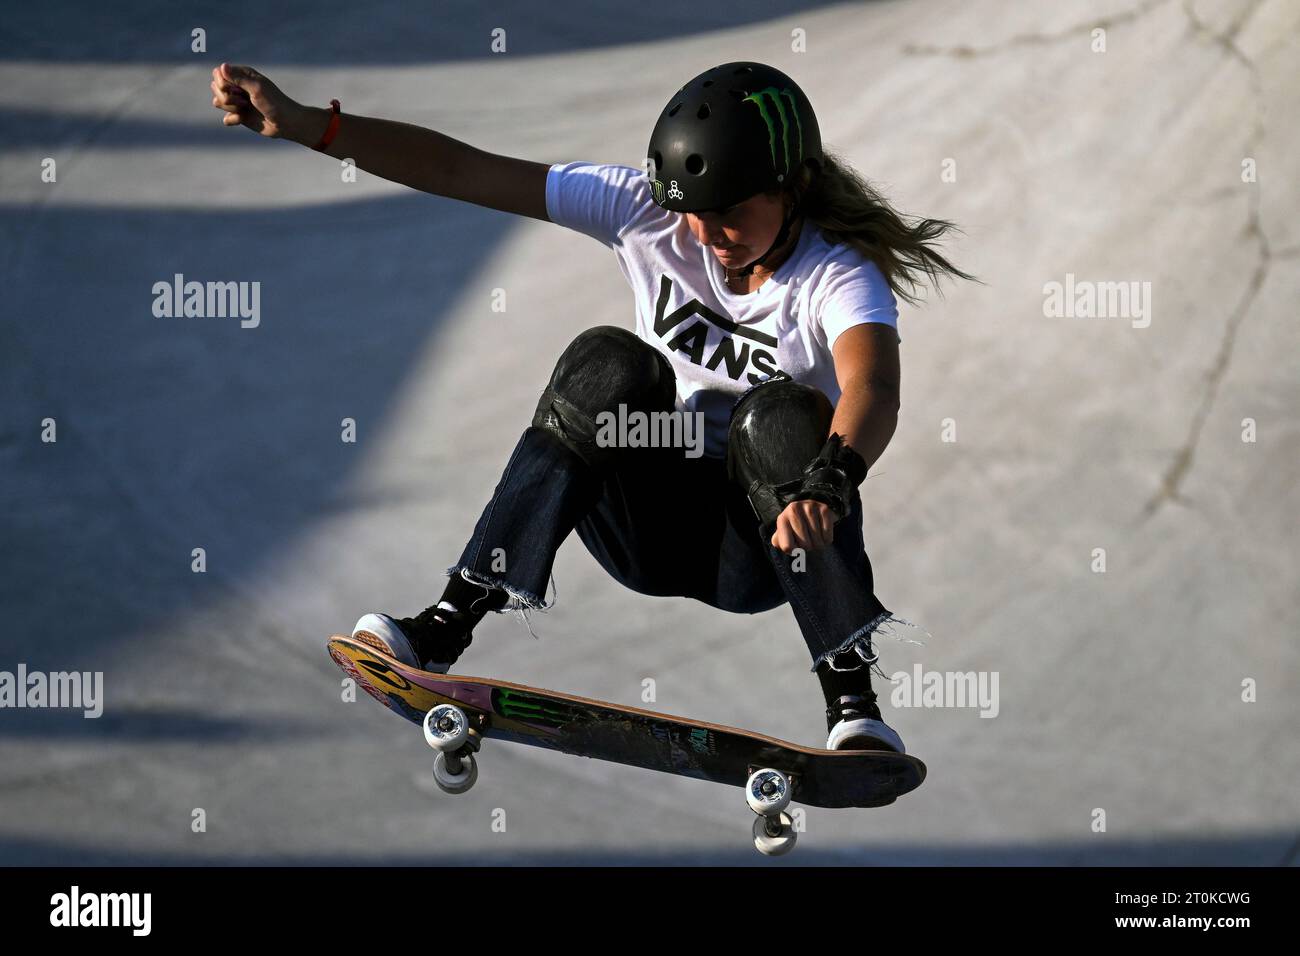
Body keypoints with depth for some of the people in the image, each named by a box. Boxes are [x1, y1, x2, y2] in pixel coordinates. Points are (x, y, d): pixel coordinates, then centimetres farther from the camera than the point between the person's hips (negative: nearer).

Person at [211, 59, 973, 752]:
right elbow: (463, 172, -11)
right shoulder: (649, 212, -8)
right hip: (645, 523, 3)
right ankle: (450, 623, -31)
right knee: (609, 363, -25)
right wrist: (302, 124, -20)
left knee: (780, 416, -33)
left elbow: (875, 391, -41)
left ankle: (854, 704, -31)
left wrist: (828, 482, -63)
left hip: (756, 553, -2)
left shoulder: (839, 277, -19)